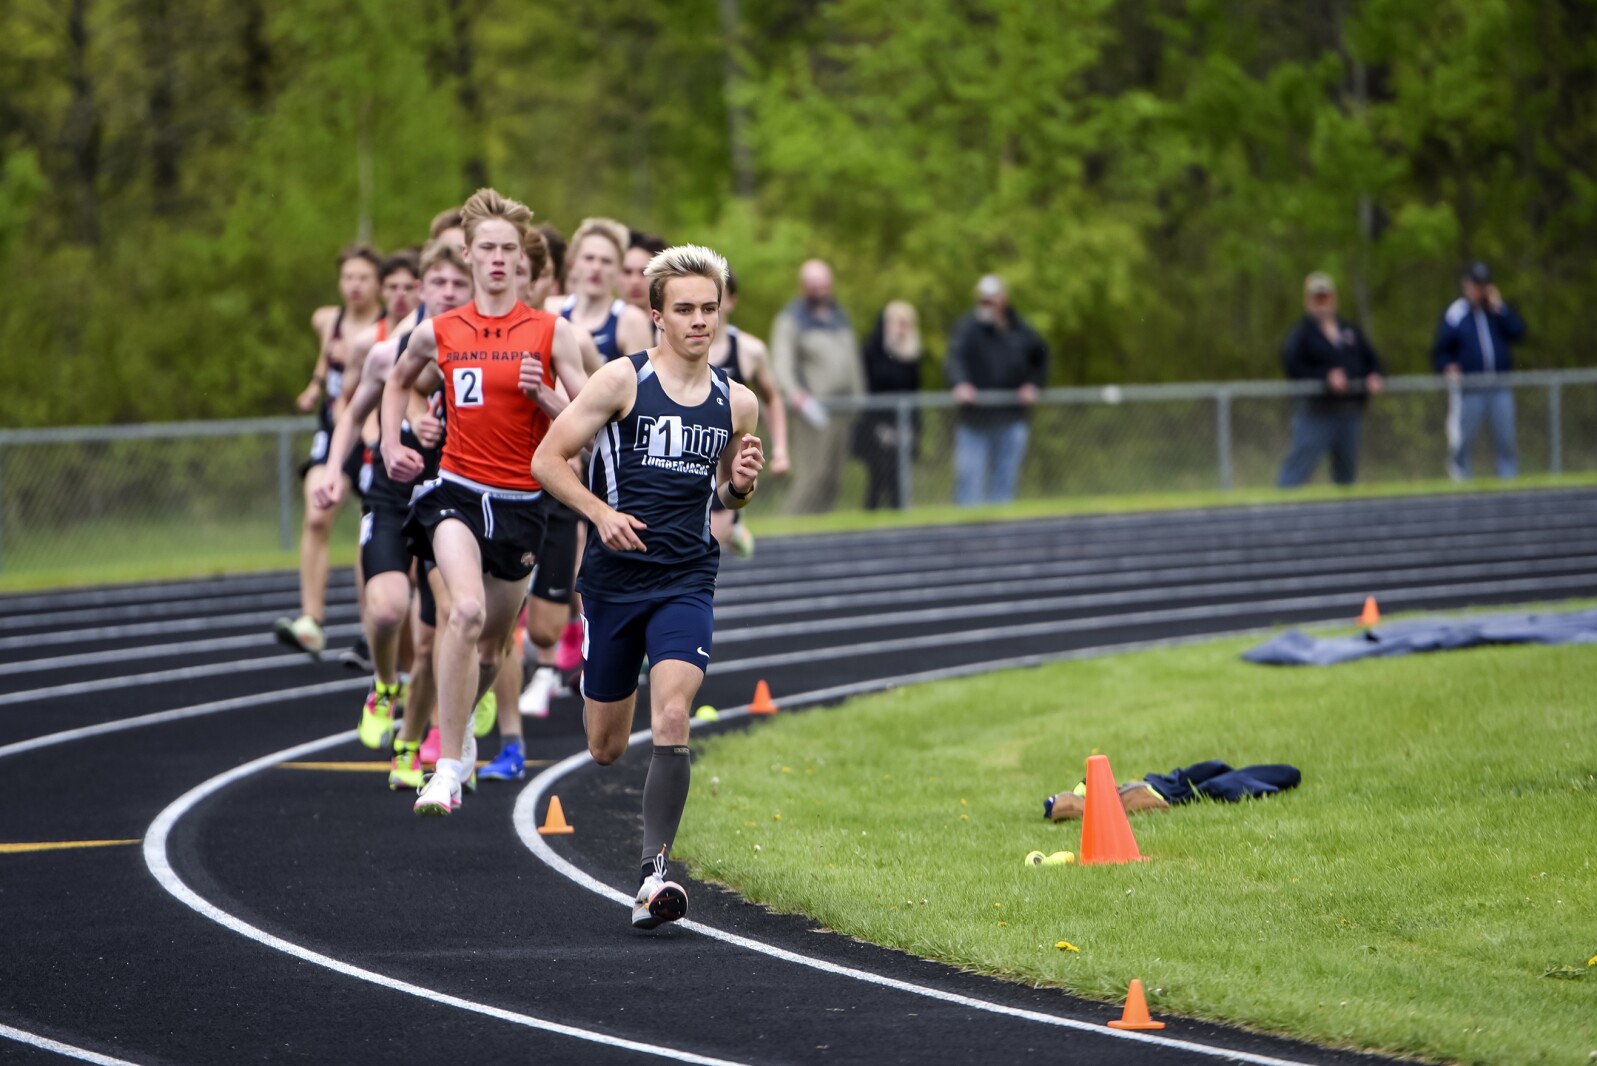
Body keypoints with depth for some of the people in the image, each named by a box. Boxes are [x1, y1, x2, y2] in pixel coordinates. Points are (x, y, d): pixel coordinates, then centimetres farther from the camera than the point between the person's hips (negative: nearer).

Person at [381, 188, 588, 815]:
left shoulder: (551, 332, 0)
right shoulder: (437, 333, 3)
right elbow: (399, 380, 25)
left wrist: (543, 396, -16)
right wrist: (391, 444, 12)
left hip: (520, 502, 2)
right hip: (456, 489, -2)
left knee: (491, 645, 14)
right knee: (466, 611, -27)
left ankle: (459, 728, 47)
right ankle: (448, 768, -26)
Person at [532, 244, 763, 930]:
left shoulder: (738, 404, 6)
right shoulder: (622, 381, -5)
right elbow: (547, 460, -4)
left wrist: (742, 485, -3)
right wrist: (601, 512, -18)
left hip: (687, 583, 1)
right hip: (613, 580, -1)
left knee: (671, 719, -21)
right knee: (605, 747, 8)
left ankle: (653, 871, -21)